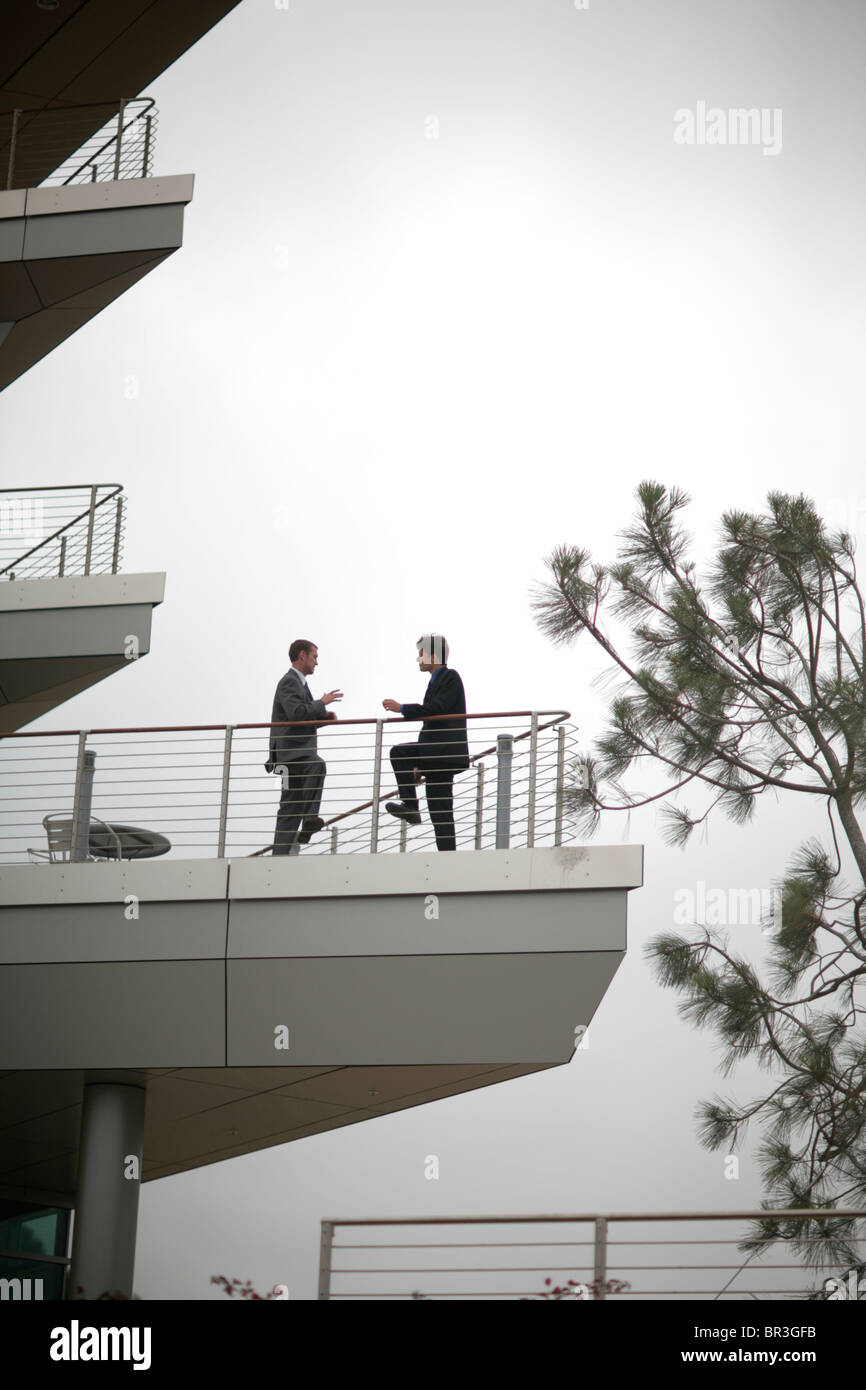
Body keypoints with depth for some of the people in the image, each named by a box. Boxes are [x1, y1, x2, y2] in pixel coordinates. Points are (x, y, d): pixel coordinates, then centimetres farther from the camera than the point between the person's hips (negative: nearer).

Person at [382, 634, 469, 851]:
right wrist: (420, 766, 25)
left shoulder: (450, 678, -5)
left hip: (446, 751, -10)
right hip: (437, 756, 10)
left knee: (399, 752, -19)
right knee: (440, 814, 6)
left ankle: (410, 805, -16)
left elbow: (437, 708, -21)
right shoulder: (435, 682, 24)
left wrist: (402, 709, -20)